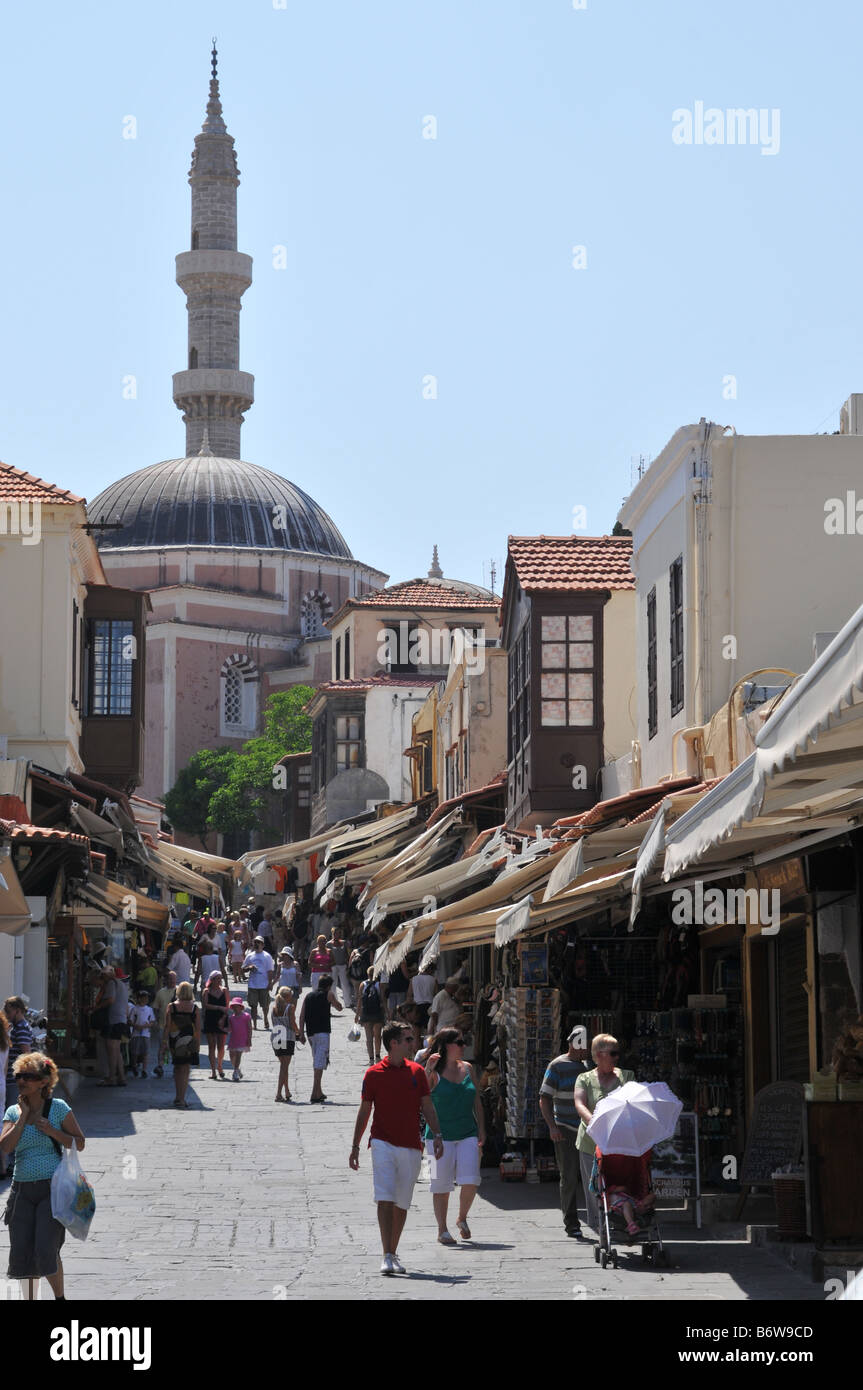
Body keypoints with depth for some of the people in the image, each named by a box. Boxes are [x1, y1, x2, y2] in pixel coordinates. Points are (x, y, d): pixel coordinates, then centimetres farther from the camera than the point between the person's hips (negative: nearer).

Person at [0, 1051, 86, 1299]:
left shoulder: (58, 1108, -2)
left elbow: (79, 1144, 1)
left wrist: (53, 1132, -13)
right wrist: (24, 1116, -8)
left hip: (52, 1188, -4)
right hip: (22, 1189, 4)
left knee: (46, 1249, -12)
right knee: (21, 1250, 2)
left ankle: (60, 1296, 9)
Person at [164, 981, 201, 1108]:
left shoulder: (171, 1007, -2)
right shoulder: (195, 1008, -3)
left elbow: (167, 1026, -3)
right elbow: (198, 1028, -2)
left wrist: (165, 1041, 5)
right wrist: (198, 1043, 6)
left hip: (174, 1041, 1)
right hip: (189, 1042, -1)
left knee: (177, 1068, 16)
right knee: (185, 1069, 6)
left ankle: (178, 1097, 19)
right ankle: (181, 1099, 0)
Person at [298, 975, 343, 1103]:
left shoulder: (308, 996, 15)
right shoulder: (328, 994, 0)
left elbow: (302, 1016, 9)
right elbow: (339, 1008, 13)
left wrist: (301, 1033, 10)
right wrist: (334, 999, 30)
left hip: (311, 1033, 6)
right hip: (322, 1032, -6)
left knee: (316, 1062, 18)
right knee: (320, 1062, -9)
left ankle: (319, 1093, 25)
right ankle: (314, 1094, -19)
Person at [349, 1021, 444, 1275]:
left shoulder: (416, 1071, 9)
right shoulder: (374, 1074, 1)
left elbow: (427, 1106, 12)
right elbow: (364, 1111, 8)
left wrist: (436, 1135, -2)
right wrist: (355, 1146, 6)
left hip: (411, 1146, 3)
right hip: (383, 1143, -3)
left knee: (402, 1203, 8)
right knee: (385, 1199, -15)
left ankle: (393, 1252, 21)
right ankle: (388, 1257, -17)